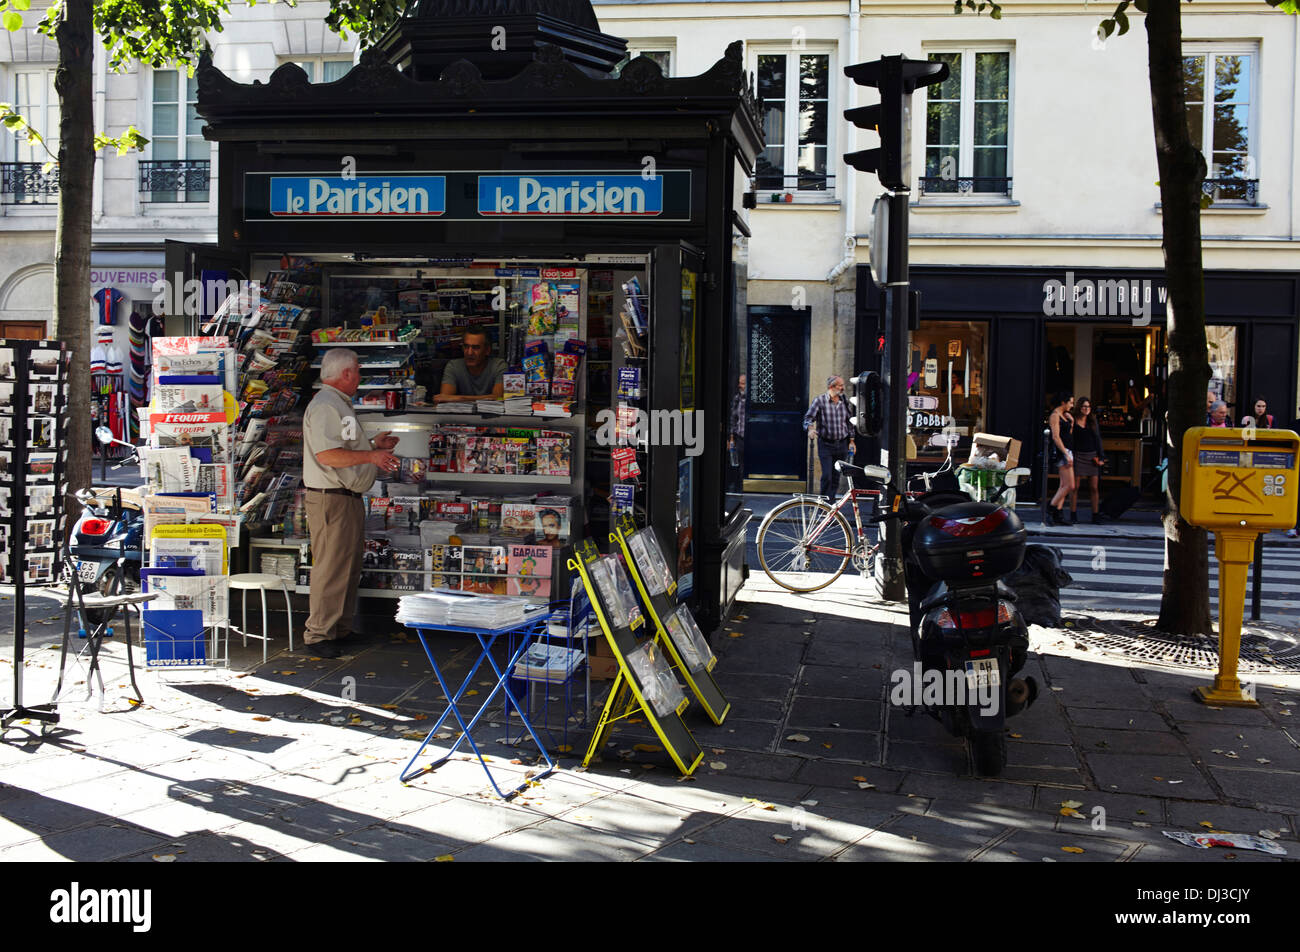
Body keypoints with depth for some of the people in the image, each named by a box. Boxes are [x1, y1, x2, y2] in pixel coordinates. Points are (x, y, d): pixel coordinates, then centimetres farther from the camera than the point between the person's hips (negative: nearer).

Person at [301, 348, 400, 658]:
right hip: (330, 500, -11)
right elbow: (327, 455, -25)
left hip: (349, 498, 11)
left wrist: (373, 446, 20)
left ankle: (341, 629, 23)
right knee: (331, 568, -8)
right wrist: (371, 455, -21)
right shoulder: (324, 406, -14)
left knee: (350, 567, 14)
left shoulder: (340, 405, 21)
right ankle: (317, 634, -1)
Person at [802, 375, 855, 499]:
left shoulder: (844, 401, 8)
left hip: (842, 445, 4)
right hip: (826, 445, -4)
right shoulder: (820, 400, -6)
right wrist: (810, 428, -30)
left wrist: (851, 440, 14)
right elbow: (808, 417, -9)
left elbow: (849, 422, 17)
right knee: (827, 476, -11)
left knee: (836, 477, 8)